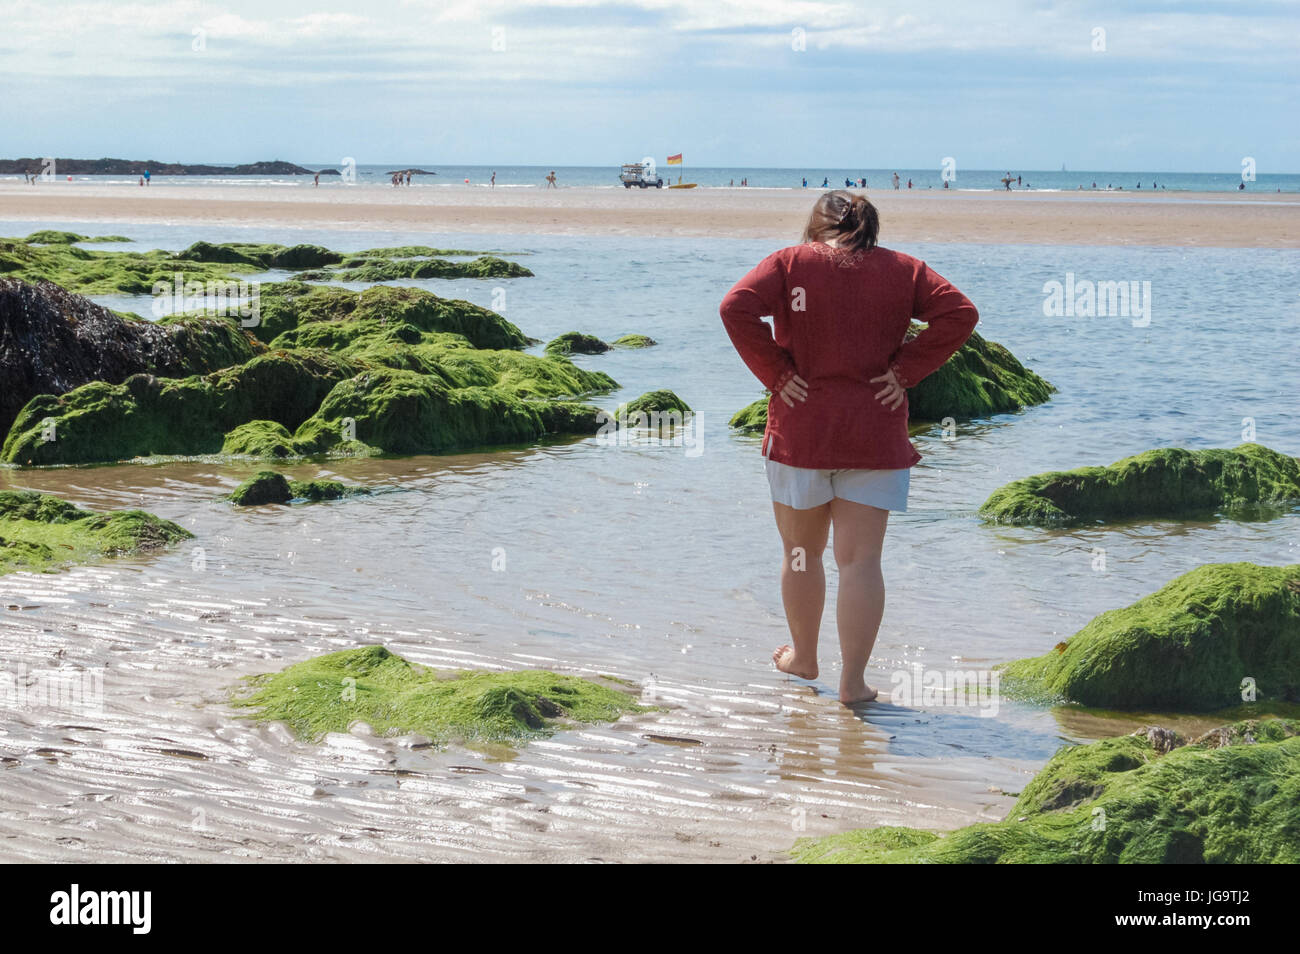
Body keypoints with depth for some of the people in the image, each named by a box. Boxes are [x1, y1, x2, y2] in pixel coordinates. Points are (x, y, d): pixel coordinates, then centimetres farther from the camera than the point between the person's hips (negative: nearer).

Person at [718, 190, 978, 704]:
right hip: (876, 438, 1)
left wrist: (775, 373, -9)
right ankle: (853, 680, 1)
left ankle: (802, 656, 32)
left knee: (801, 551, 17)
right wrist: (906, 372, -5)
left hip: (800, 430, 0)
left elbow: (736, 308, -15)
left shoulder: (789, 263, 0)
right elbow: (960, 314, -7)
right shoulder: (902, 269, 5)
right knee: (860, 559, 3)